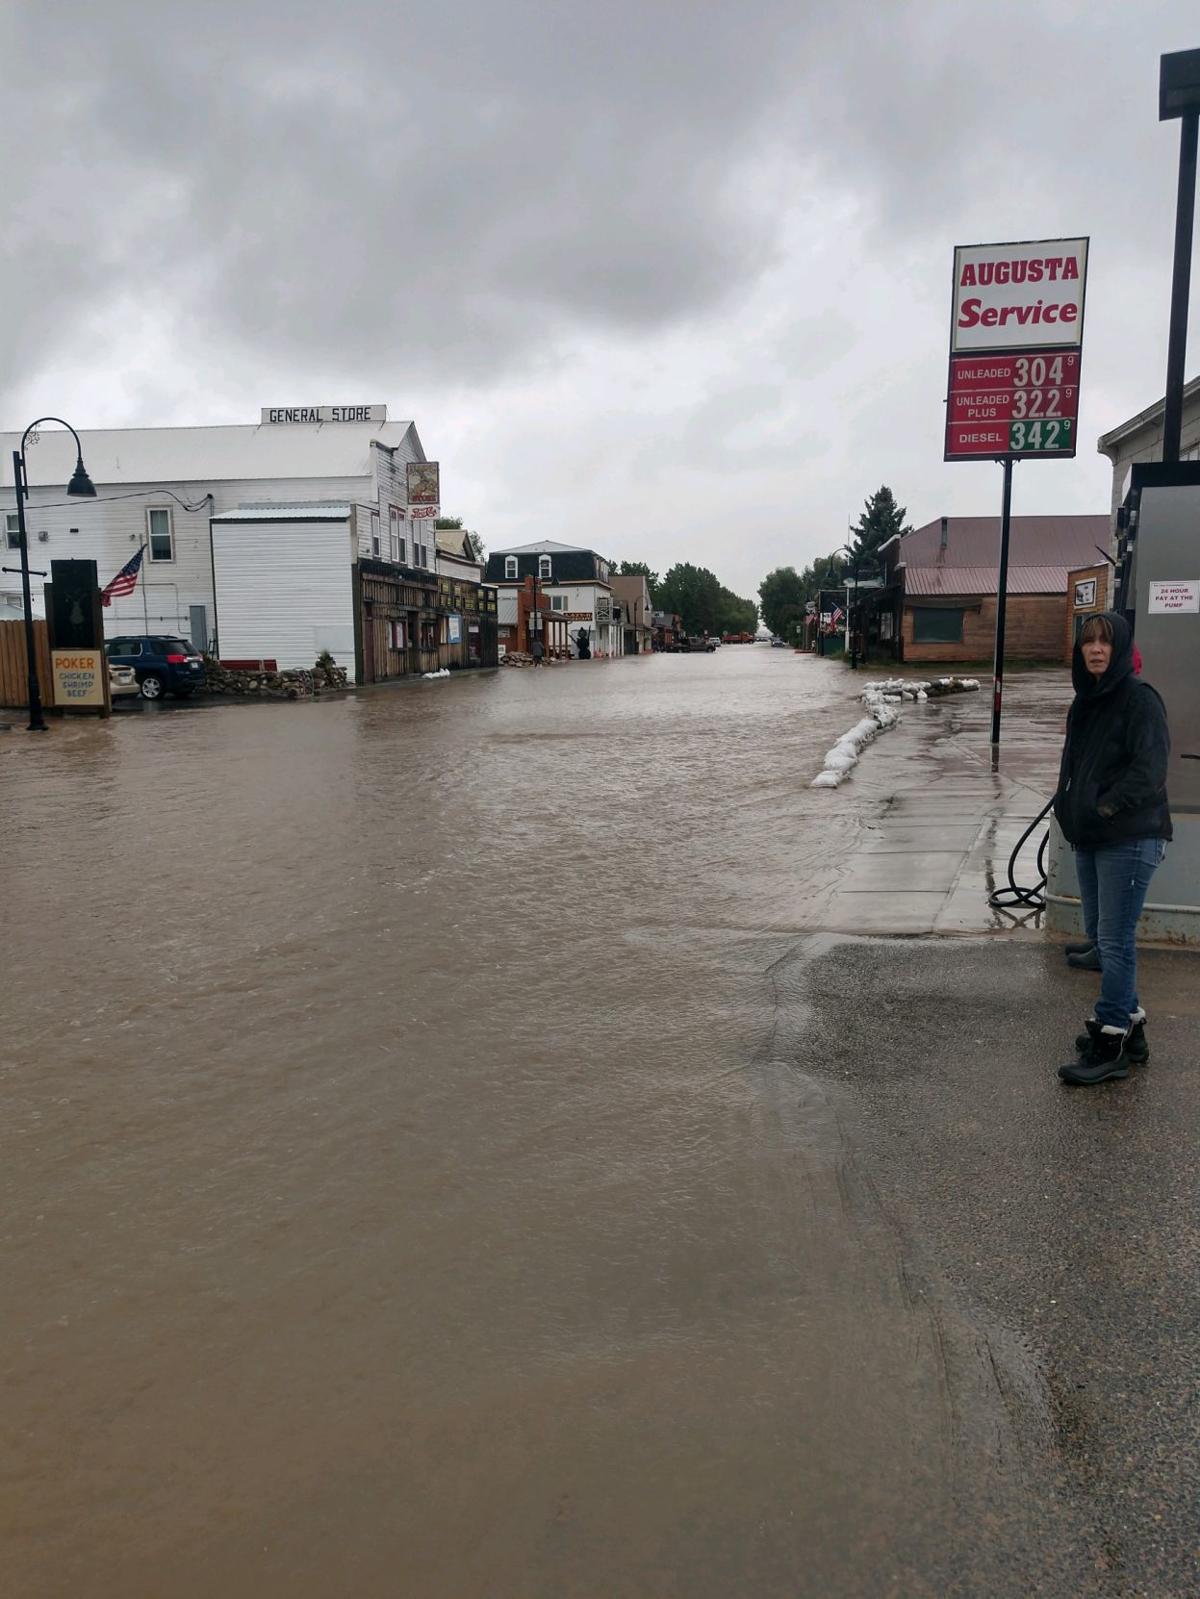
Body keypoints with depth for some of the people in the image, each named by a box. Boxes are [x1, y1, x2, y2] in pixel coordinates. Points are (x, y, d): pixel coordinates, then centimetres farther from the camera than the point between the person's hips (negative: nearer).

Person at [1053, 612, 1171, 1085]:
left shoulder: (1139, 698, -12)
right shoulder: (1086, 700, 12)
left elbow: (1150, 767, -19)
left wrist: (1106, 807, -20)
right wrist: (1068, 805, 8)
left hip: (1129, 839, -9)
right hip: (1089, 837, 9)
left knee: (1115, 940, -5)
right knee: (1099, 935, 15)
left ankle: (1110, 1045, 3)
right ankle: (1129, 1028, 28)